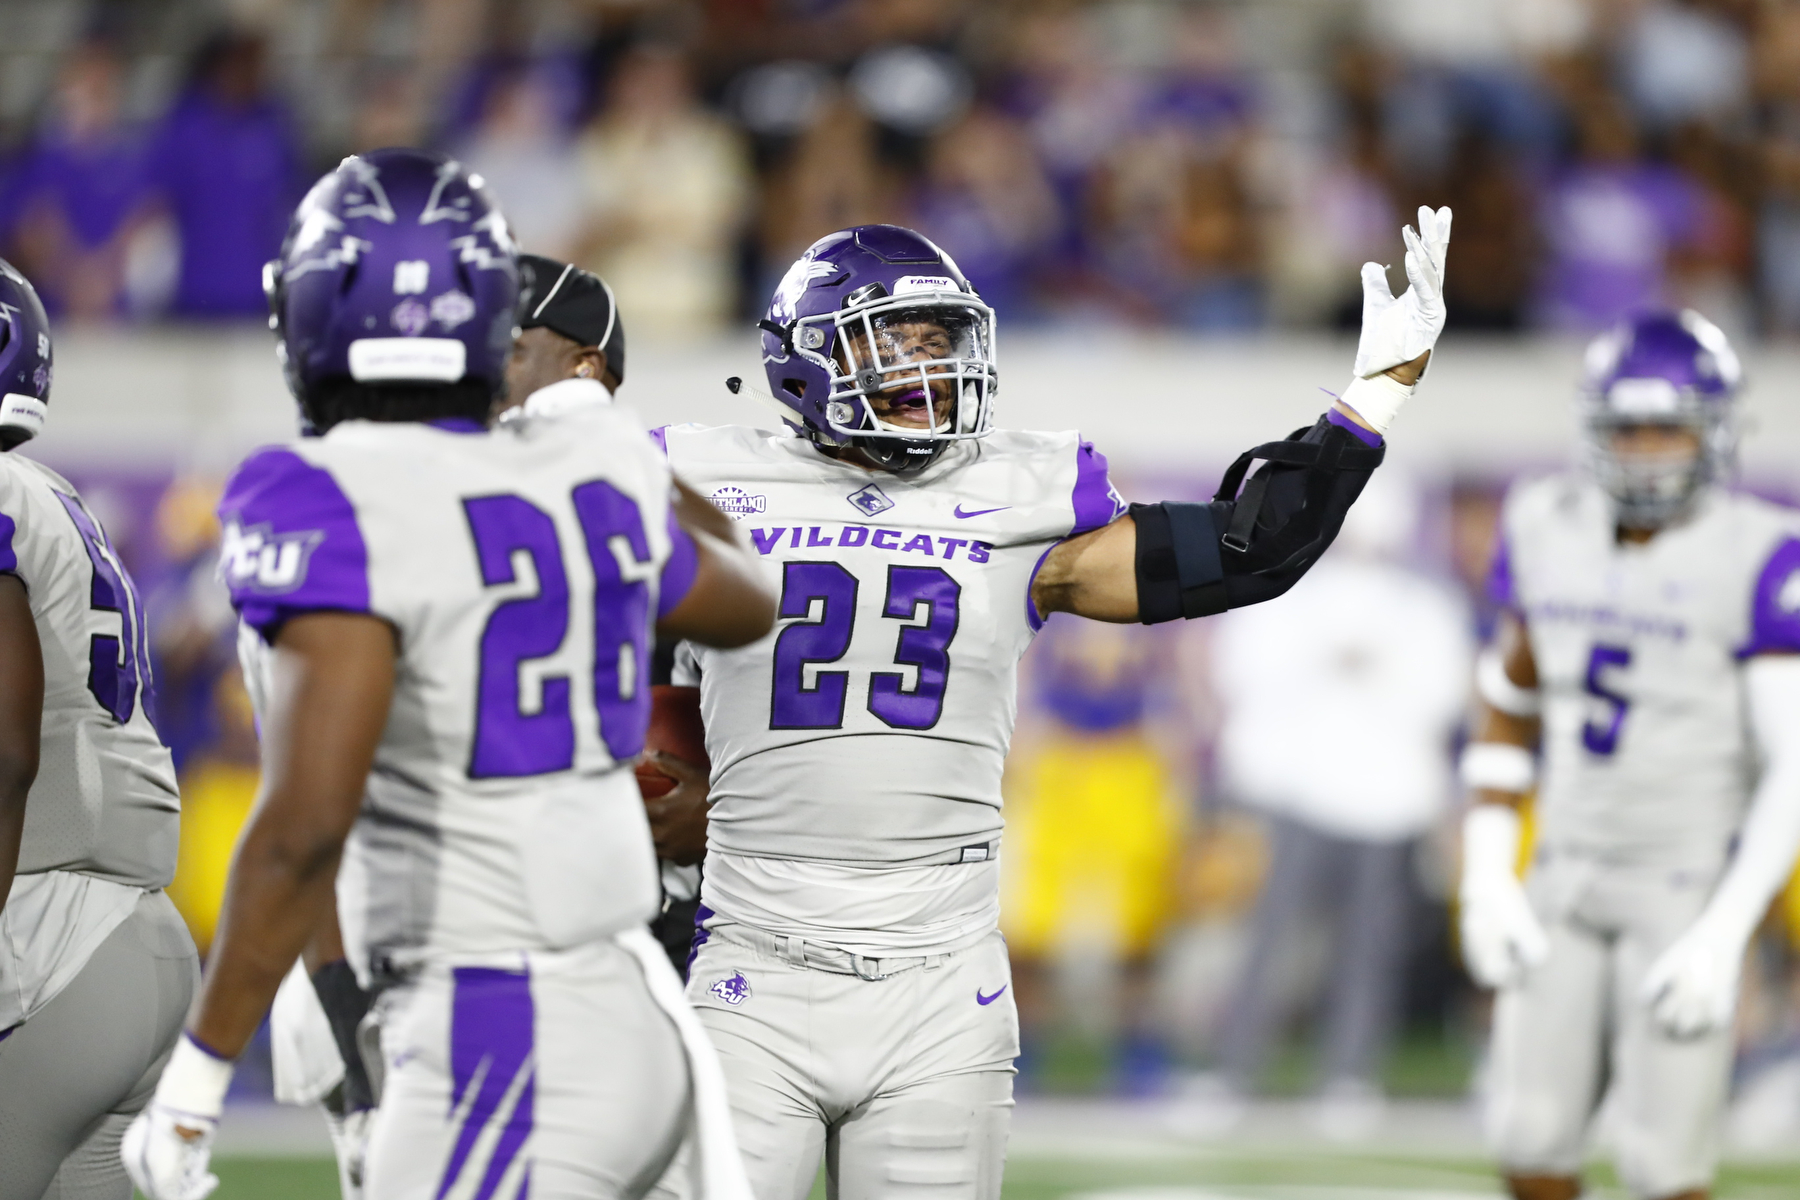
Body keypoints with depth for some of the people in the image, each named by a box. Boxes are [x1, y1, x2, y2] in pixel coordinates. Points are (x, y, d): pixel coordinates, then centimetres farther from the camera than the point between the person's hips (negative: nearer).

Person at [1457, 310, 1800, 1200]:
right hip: (1569, 876, 5)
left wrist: (1723, 937, -22)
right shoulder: (1548, 528, 0)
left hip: (1691, 889, -5)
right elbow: (1507, 709, 11)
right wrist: (1486, 883, 3)